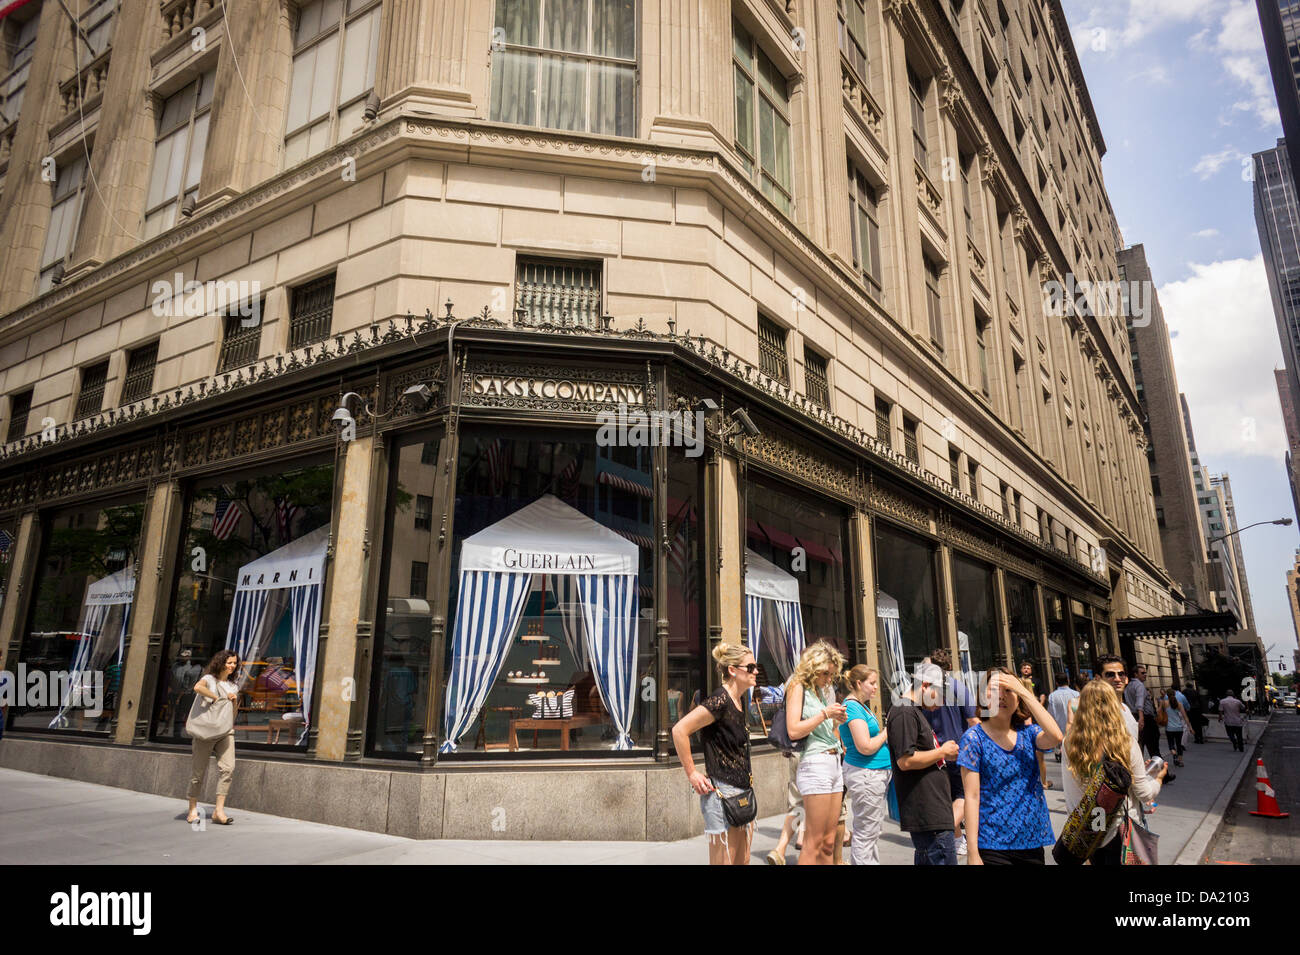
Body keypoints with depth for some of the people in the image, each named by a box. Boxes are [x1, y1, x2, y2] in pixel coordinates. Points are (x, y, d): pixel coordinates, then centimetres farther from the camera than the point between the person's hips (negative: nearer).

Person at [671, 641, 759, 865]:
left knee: (743, 860, 15)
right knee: (723, 861, -1)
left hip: (742, 792, 9)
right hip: (722, 793, -9)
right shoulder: (720, 700, -19)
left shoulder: (739, 700, 9)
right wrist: (691, 774, -18)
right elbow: (679, 730, -23)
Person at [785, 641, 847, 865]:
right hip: (815, 763, -8)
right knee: (813, 843, -6)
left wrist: (836, 721, 9)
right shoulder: (798, 686, -5)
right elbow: (793, 731, -16)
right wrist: (825, 714, -13)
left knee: (828, 843, 10)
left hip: (834, 761, 9)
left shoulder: (822, 690, 18)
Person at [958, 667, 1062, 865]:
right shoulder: (975, 737, -6)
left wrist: (1024, 691, -18)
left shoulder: (1027, 732, 5)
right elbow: (972, 797, -8)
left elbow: (1055, 737, -19)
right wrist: (972, 853, -12)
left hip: (1032, 842, 3)